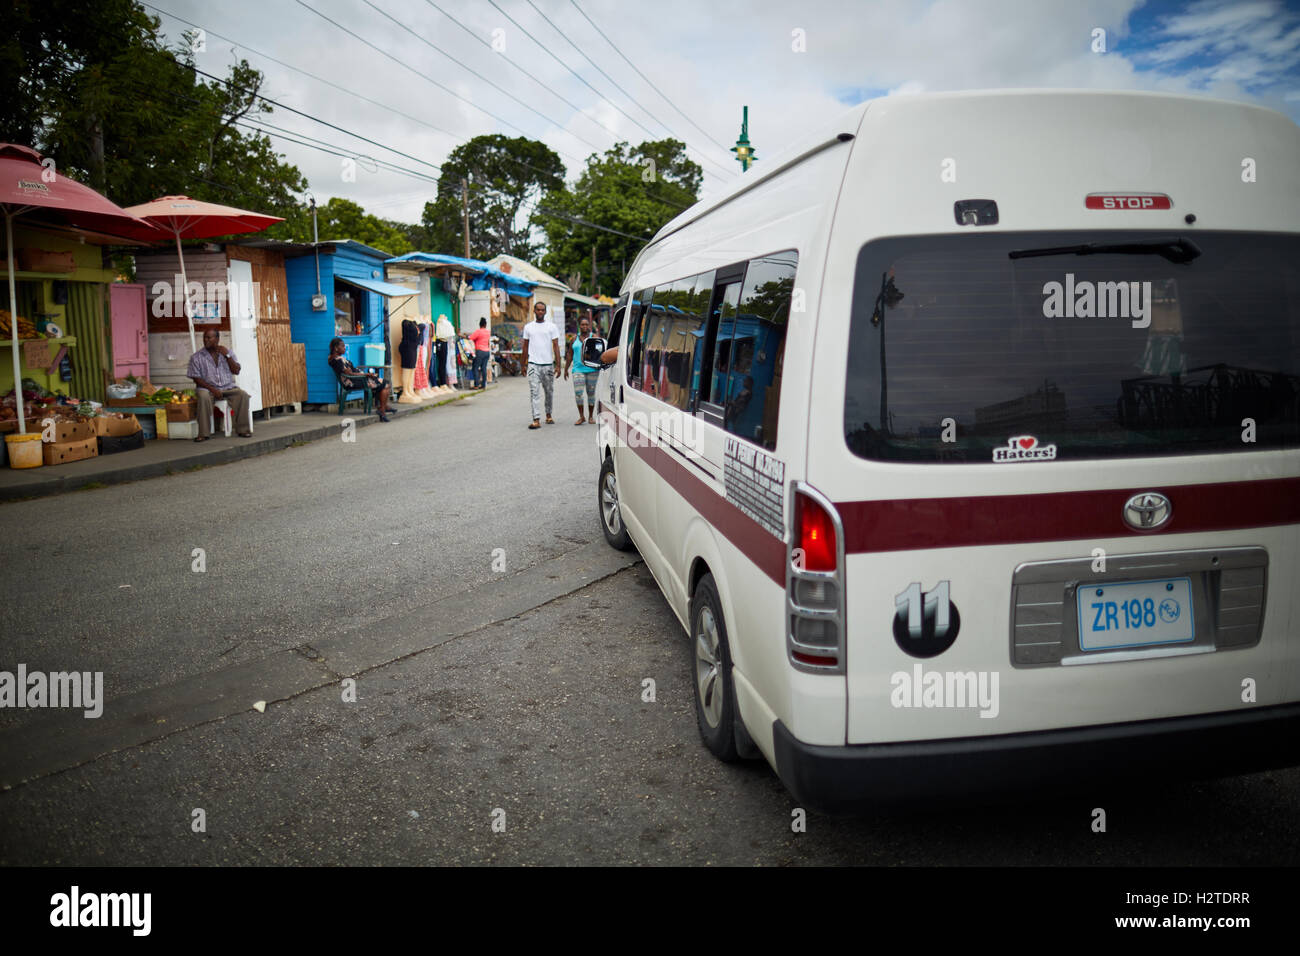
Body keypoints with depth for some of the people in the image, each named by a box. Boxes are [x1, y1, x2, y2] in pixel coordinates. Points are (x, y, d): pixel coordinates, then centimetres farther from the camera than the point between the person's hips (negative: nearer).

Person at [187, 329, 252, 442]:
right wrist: (212, 389, -17)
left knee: (243, 395, -27)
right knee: (204, 397, -36)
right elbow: (197, 379, -3)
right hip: (207, 388, -2)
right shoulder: (196, 357, 2)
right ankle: (204, 433, -30)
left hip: (228, 387, 2)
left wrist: (227, 356, -11)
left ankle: (242, 429, -21)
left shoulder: (227, 352, 10)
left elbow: (236, 371, 1)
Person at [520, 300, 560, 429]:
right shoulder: (528, 327, 9)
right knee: (534, 392, -8)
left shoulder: (552, 327, 3)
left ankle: (548, 415, 29)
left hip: (548, 364, 0)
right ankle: (536, 420, -12)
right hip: (533, 364, 0)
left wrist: (558, 365, -7)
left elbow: (556, 346, 0)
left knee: (549, 392, 11)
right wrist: (524, 364, 12)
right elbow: (525, 346, 14)